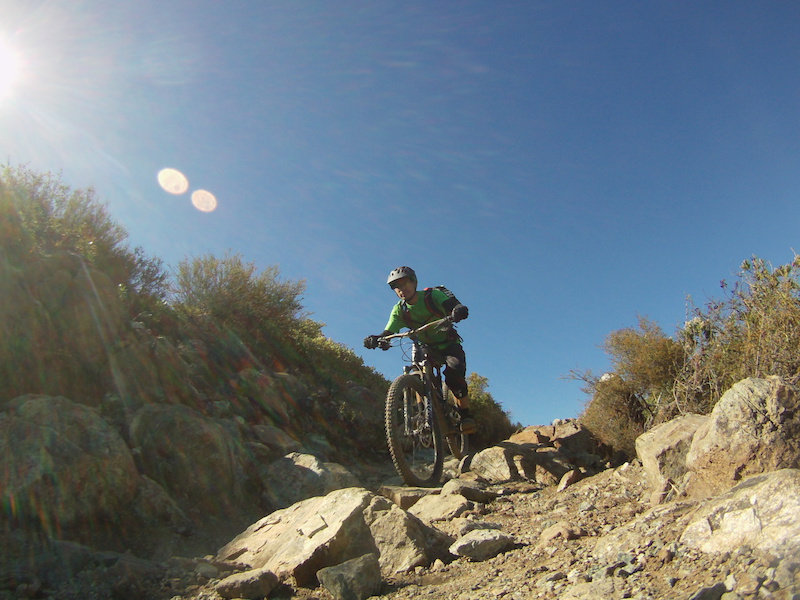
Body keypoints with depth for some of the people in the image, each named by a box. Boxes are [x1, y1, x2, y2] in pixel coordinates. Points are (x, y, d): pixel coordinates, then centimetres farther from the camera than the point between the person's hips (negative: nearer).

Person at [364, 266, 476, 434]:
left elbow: (456, 307, -33)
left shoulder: (433, 295, -17)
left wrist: (458, 310, -59)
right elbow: (388, 333, -20)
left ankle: (466, 416, -12)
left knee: (454, 375, -28)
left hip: (449, 346, -3)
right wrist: (377, 339, -44)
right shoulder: (399, 310, -7)